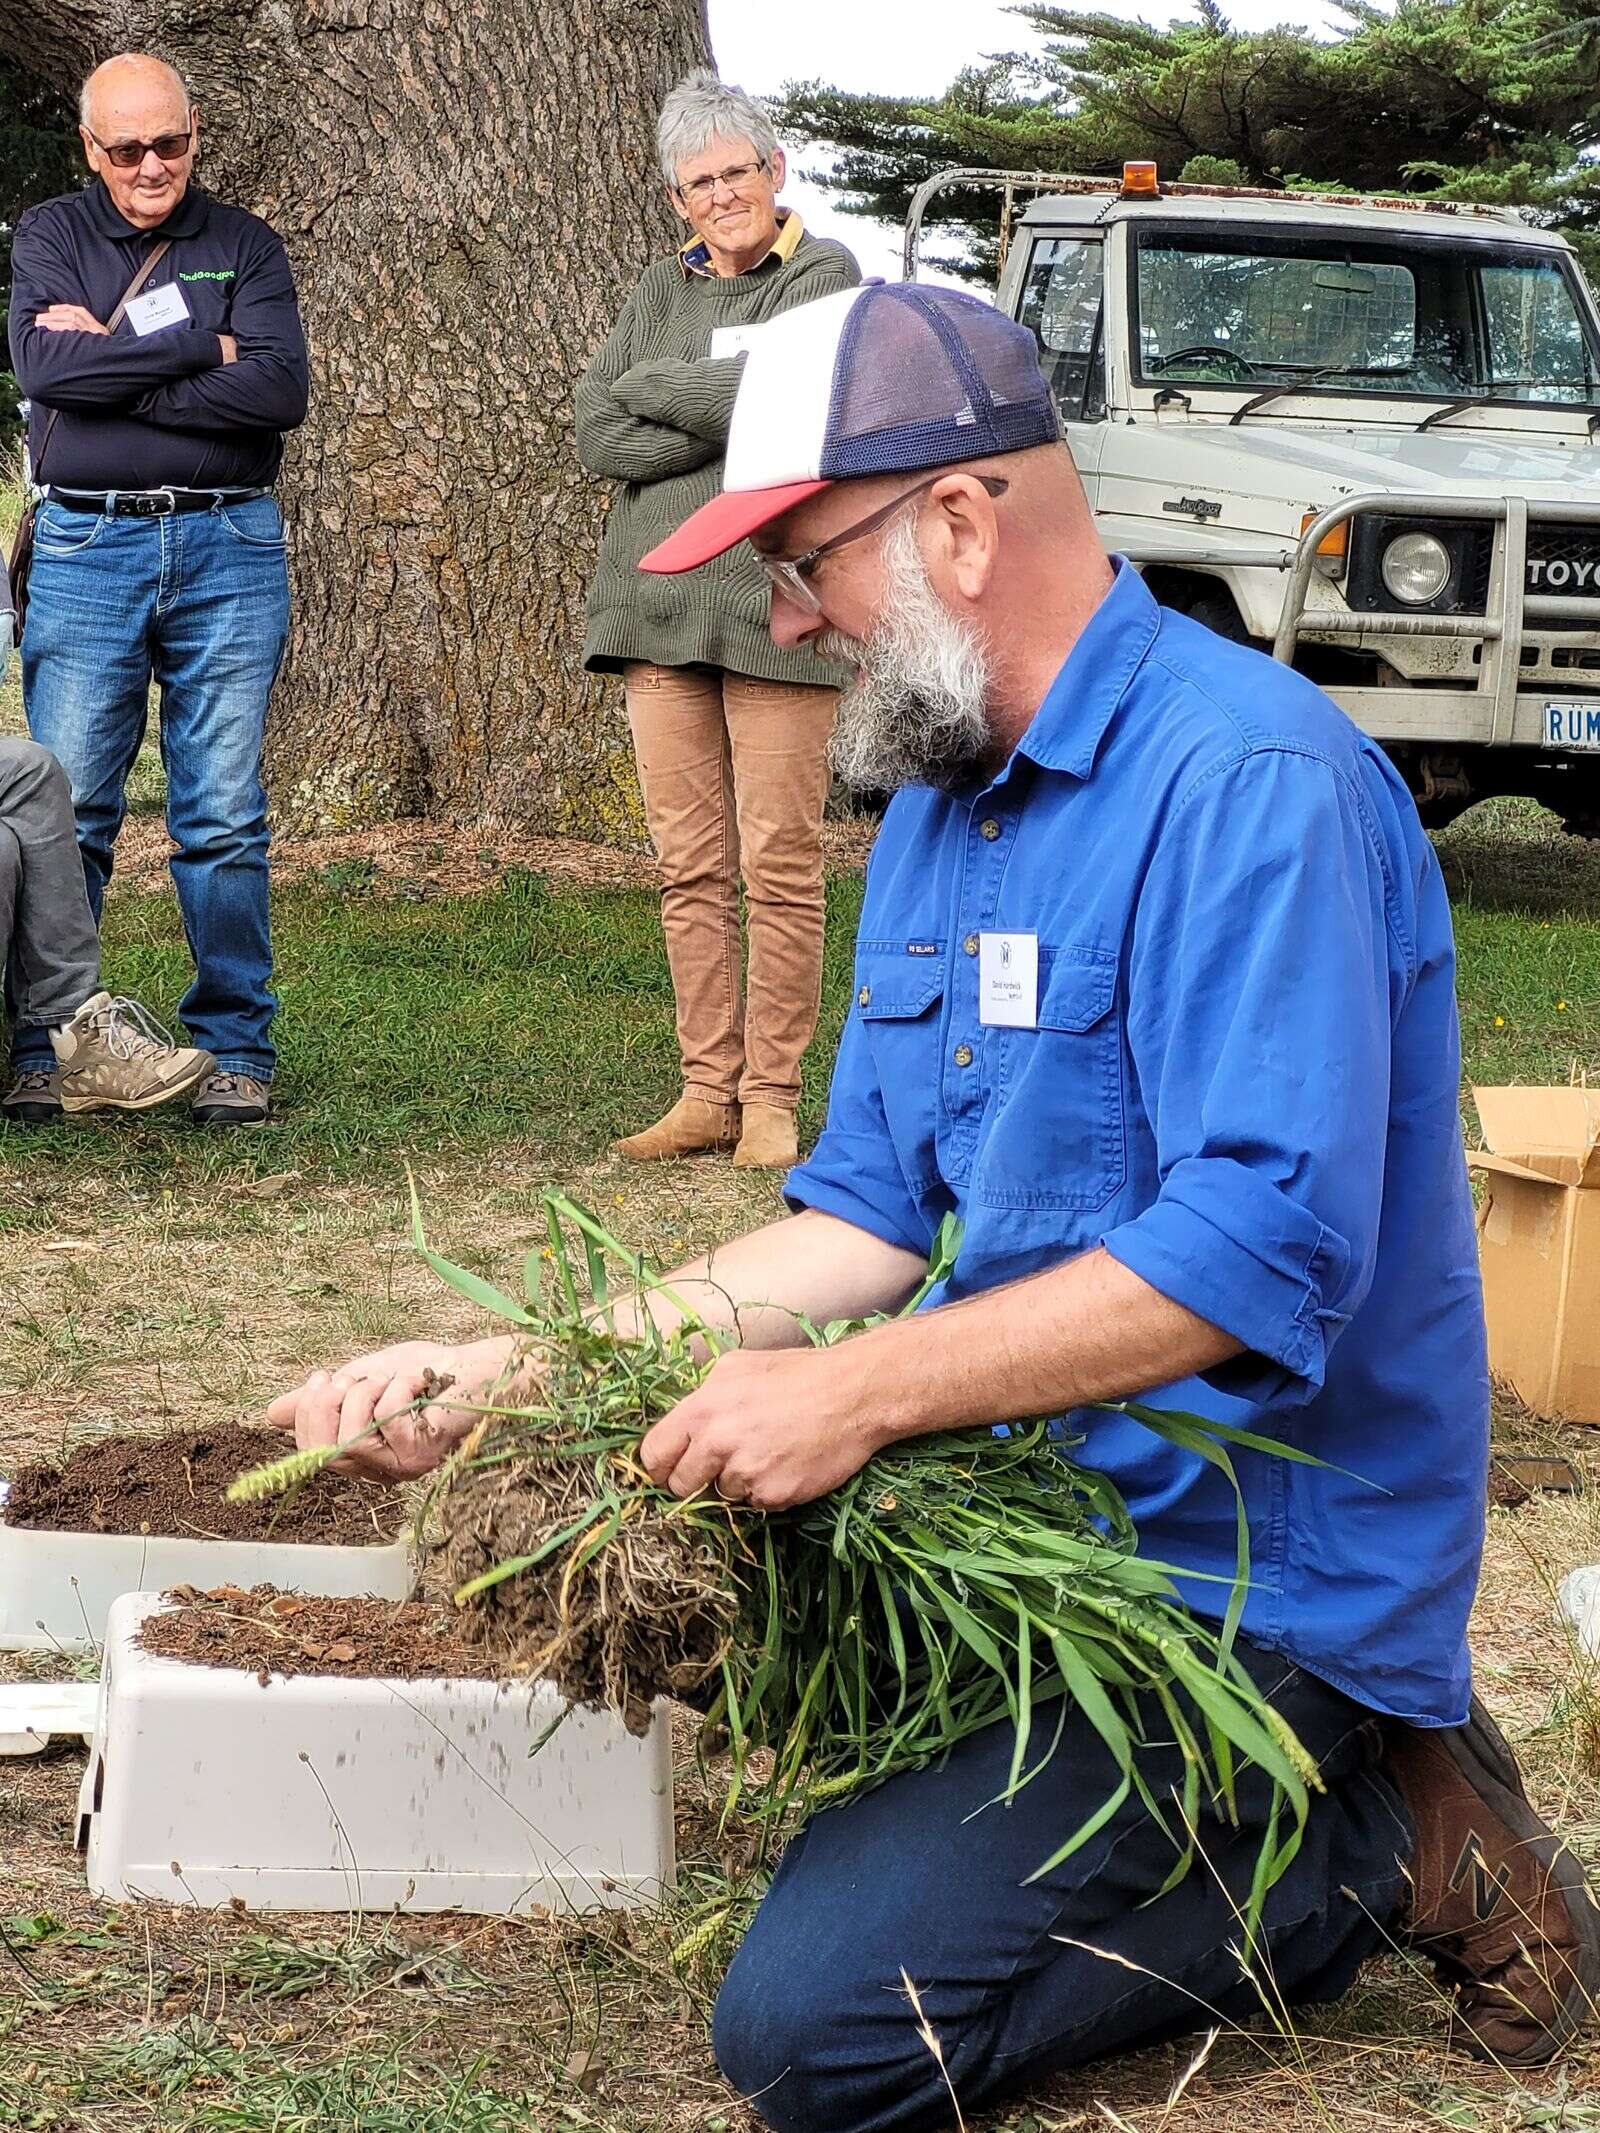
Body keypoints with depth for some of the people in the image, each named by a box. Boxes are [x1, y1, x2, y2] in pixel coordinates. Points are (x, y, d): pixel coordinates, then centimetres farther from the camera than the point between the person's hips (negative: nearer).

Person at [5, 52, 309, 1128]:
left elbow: (280, 391, -7)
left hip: (229, 549, 0)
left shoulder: (243, 244, 10)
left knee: (225, 819, 1)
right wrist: (197, 349, -9)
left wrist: (113, 367, -8)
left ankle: (236, 1051, 6)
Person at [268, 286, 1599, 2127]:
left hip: (1253, 1568, -10)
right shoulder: (937, 805, 11)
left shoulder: (1248, 785, -20)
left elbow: (1267, 1250, -28)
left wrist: (859, 1392, -28)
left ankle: (1376, 1851, 0)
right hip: (1044, 1500, 10)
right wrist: (516, 1368, 1)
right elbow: (876, 1216, 11)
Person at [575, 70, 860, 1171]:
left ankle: (772, 1098, 1)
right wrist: (725, 424, -7)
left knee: (780, 865, -5)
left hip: (774, 602, -5)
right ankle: (708, 1091, 8)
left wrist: (648, 386, 2)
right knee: (690, 866, 4)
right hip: (657, 598, 5)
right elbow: (597, 436, 5)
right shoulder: (663, 290, 17)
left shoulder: (825, 275, 3)